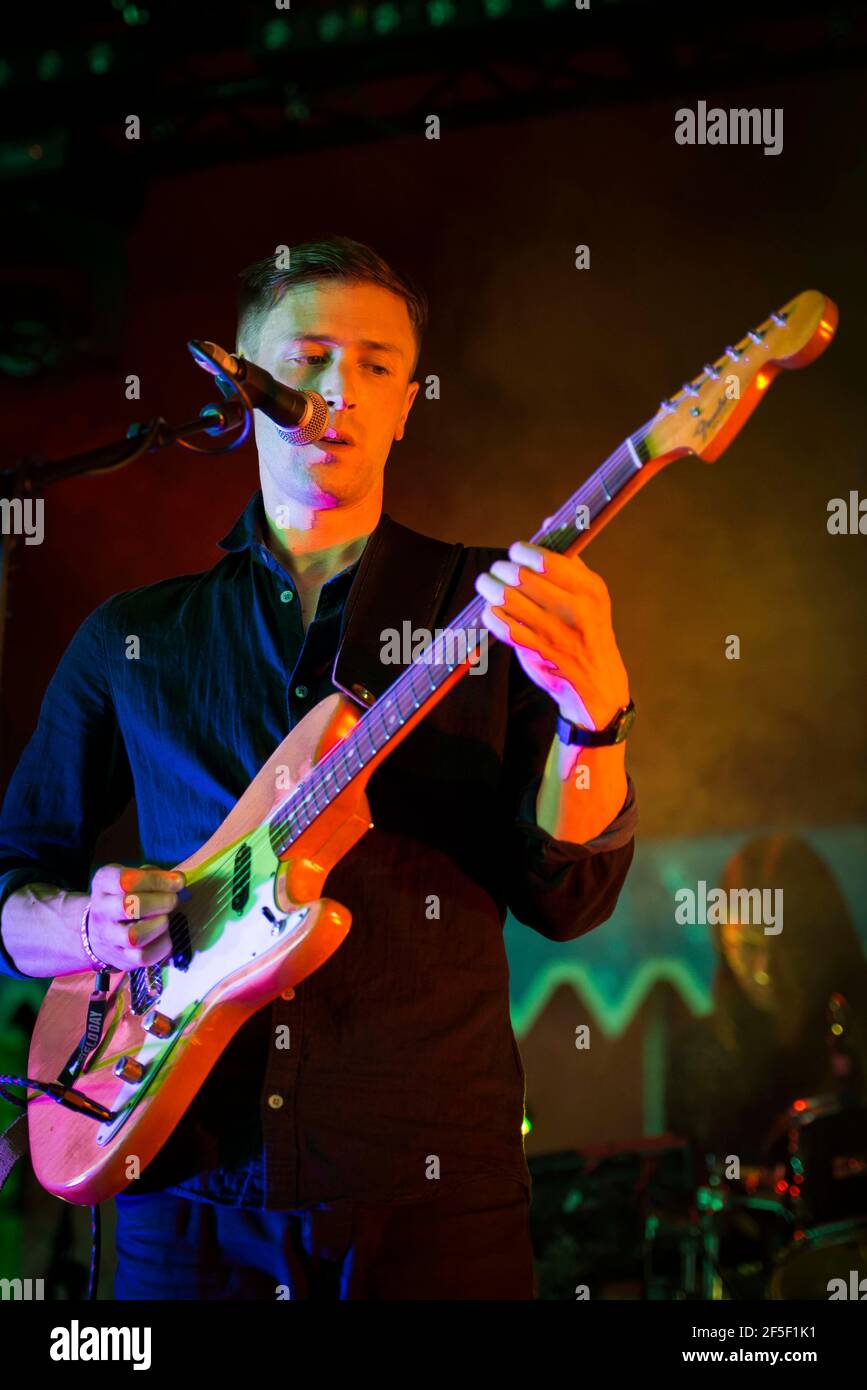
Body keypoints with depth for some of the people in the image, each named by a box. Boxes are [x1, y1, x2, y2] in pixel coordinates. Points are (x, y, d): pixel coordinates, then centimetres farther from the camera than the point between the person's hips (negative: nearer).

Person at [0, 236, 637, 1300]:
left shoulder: (491, 603, 4)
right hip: (187, 1193, 2)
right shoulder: (131, 637, 9)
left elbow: (564, 897, -4)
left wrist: (592, 713, -21)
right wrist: (91, 925, -9)